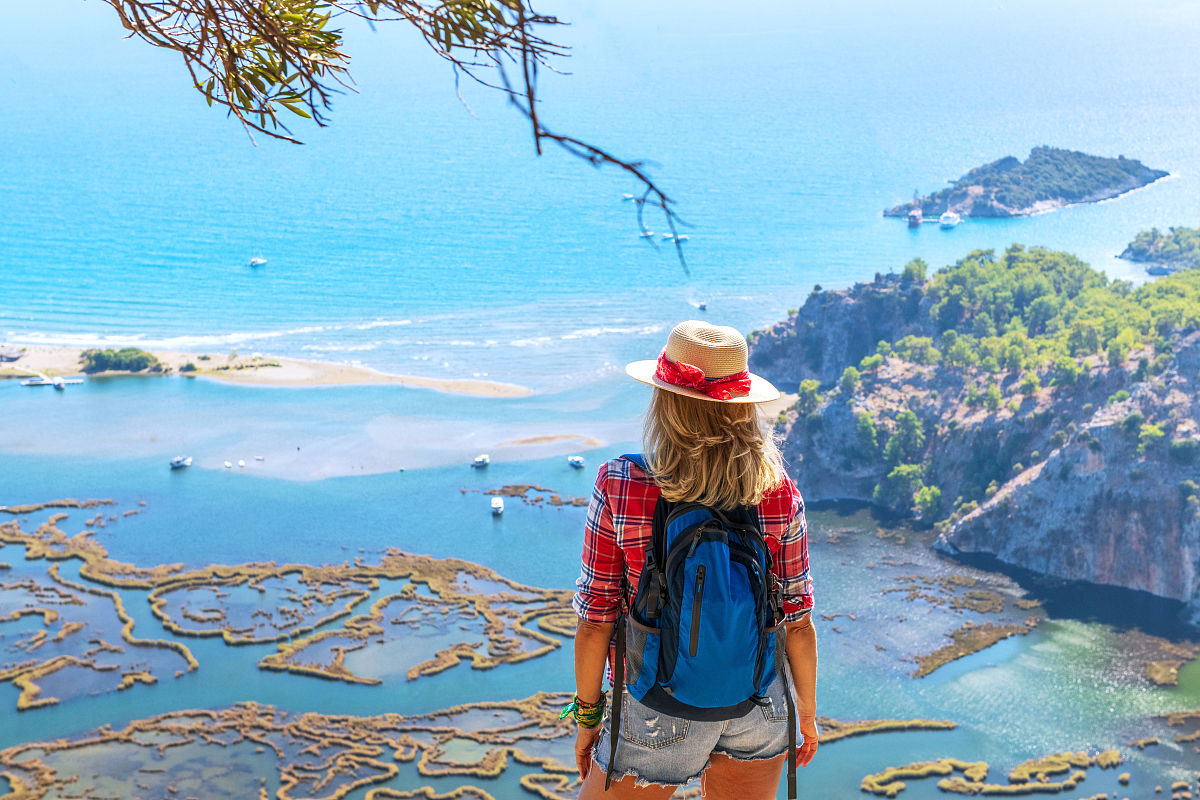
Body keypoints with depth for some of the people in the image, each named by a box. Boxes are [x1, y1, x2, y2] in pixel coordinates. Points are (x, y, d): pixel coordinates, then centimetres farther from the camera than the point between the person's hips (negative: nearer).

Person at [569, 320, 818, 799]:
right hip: (758, 710, 3)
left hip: (659, 718, -3)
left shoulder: (620, 490, -18)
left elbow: (596, 620, -12)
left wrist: (588, 715, 3)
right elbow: (798, 621, -3)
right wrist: (807, 713, 12)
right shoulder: (780, 495, -11)